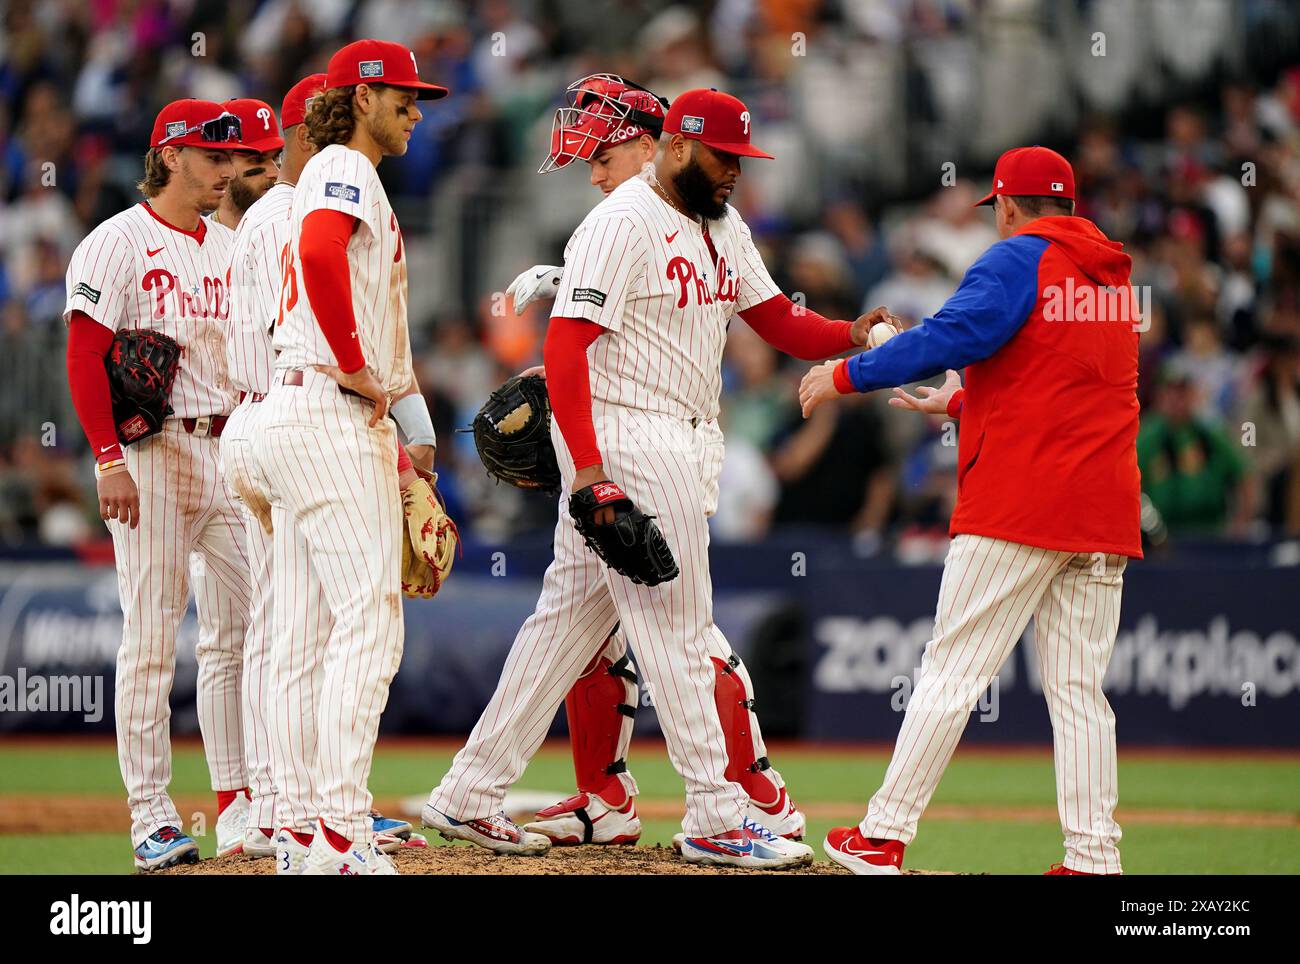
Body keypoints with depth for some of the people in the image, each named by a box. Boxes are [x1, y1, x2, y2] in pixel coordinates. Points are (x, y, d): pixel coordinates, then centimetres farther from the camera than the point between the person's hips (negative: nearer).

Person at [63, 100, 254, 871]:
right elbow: (85, 358, -11)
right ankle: (151, 817, -3)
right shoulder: (119, 242, -5)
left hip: (230, 451, 7)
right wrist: (110, 459, -18)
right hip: (152, 451, -7)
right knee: (151, 636, -6)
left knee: (242, 627, 5)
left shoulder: (232, 249, 16)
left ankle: (238, 804, 11)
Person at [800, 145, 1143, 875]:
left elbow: (953, 335, -18)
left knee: (952, 671, -5)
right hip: (1104, 510, 7)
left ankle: (886, 836, -3)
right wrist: (958, 403, 38)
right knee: (1079, 690, 6)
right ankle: (1095, 857, -1)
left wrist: (848, 375, -11)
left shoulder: (1019, 260, -4)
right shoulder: (1115, 275, 20)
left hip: (1018, 504, -7)